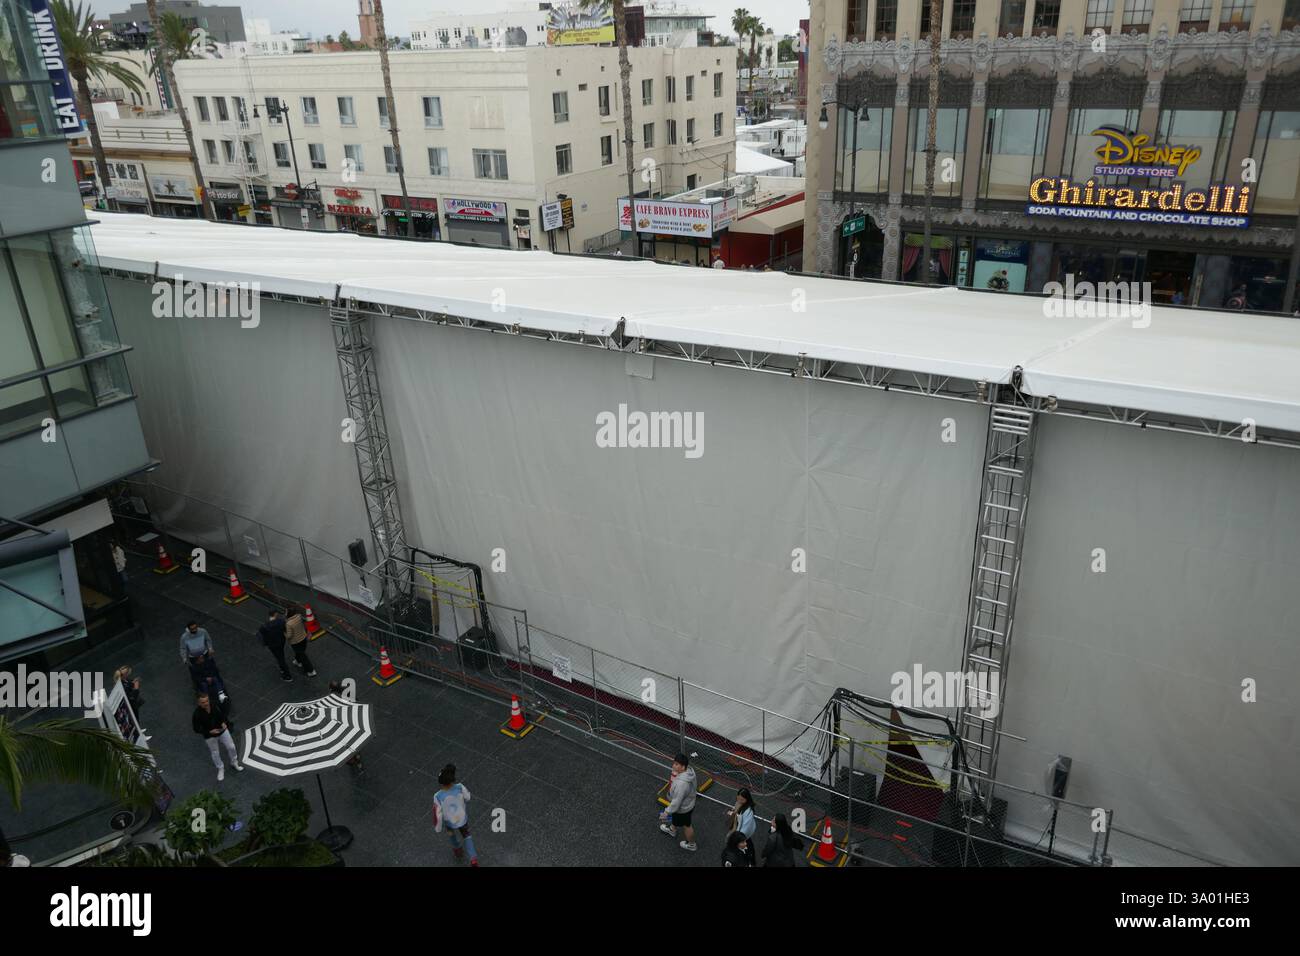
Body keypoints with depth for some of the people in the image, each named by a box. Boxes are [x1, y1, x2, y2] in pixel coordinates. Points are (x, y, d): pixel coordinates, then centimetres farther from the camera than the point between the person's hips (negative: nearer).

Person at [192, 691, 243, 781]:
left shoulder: (215, 704, -22)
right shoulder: (197, 713, -30)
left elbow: (223, 712, -1)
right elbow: (196, 729, -18)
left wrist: (224, 722, -16)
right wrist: (209, 732, -28)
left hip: (222, 730, 2)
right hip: (209, 736, -2)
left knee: (231, 747, 16)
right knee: (215, 753, 17)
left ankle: (234, 762, 45)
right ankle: (220, 769, 44)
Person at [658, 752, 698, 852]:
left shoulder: (681, 783, -44)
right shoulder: (689, 770, -19)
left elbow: (677, 801, -33)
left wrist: (667, 812, -21)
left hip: (682, 808, -8)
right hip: (689, 802, 8)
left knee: (686, 825, 21)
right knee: (674, 818, 35)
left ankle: (691, 845, 48)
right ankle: (672, 830, 66)